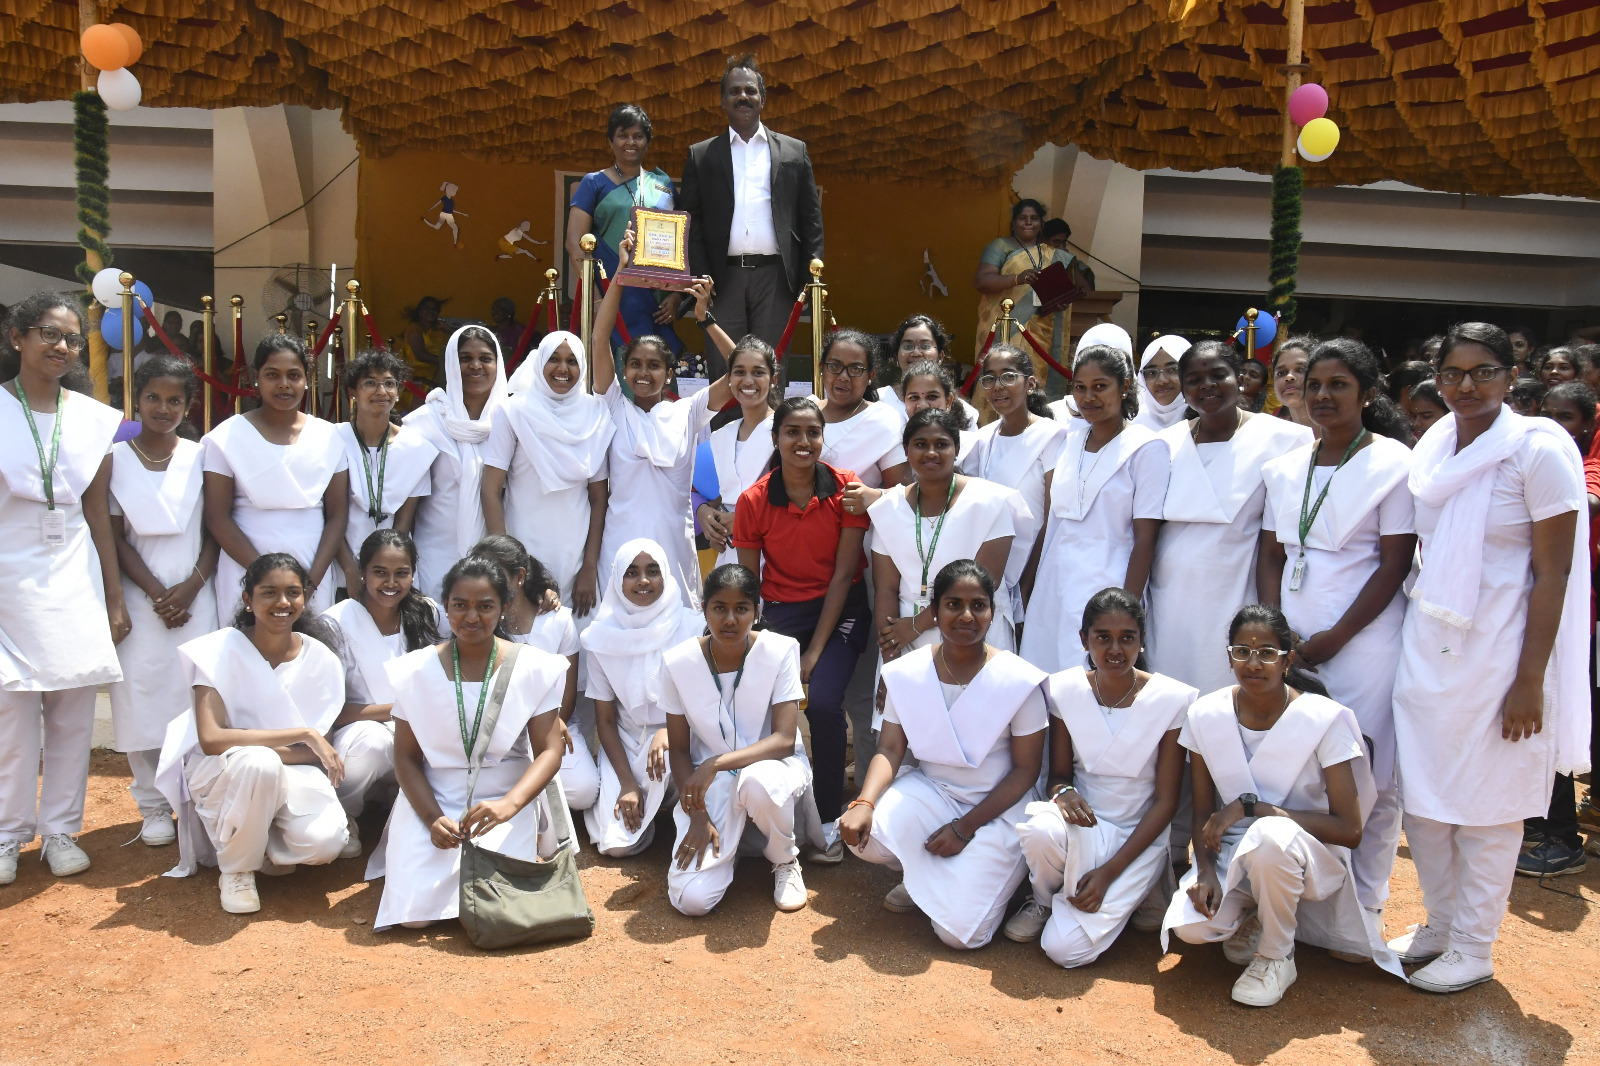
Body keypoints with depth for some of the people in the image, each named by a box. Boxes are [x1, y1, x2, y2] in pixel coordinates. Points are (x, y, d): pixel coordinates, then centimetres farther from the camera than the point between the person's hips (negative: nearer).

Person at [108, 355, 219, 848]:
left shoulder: (200, 457, 6)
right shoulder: (115, 459, 4)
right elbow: (115, 538, 1)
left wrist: (190, 587, -8)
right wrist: (156, 593, -8)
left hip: (196, 595, 0)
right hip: (140, 596, 0)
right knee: (142, 695, 0)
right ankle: (154, 807, 12)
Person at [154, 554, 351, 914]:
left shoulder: (320, 659, -7)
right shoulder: (221, 650, -14)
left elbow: (316, 750, -4)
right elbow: (211, 739, -25)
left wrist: (247, 740, -21)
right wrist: (302, 735, -26)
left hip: (291, 774, 2)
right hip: (221, 773, -2)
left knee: (324, 842, -28)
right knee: (259, 762, -38)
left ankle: (267, 846, 9)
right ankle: (236, 869, -10)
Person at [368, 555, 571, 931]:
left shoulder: (534, 668, -6)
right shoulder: (415, 671, -2)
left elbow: (549, 752, -8)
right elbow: (406, 758, 0)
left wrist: (509, 804, -26)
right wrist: (432, 819, -16)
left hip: (506, 803, -1)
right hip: (432, 803, 1)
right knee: (414, 914, -15)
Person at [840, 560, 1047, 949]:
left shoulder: (1019, 681, -14)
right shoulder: (907, 672, -5)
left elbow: (1025, 770, -10)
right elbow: (890, 749, -7)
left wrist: (965, 827, -17)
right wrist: (864, 803, -27)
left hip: (997, 807, -3)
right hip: (929, 790, 3)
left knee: (959, 931, -17)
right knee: (862, 834, -26)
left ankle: (984, 874, 17)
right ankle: (921, 874, 8)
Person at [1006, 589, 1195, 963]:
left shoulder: (1173, 700, -11)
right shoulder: (1064, 689, -5)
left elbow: (1166, 801, -9)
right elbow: (1059, 773, 2)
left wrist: (1109, 872, -16)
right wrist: (1062, 792, -25)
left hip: (1138, 836, -2)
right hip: (1083, 824, 2)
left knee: (1065, 949, -19)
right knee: (1040, 830, -36)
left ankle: (1137, 888, 11)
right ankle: (1045, 901, -1)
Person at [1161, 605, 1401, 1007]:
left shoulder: (1324, 719, -17)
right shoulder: (1206, 715, -7)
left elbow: (1350, 829, -19)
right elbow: (1203, 812, 0)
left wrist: (1251, 806, -25)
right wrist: (1206, 870, -19)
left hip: (1306, 857, -3)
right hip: (1232, 854, 3)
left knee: (1269, 835, -39)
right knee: (1189, 925, -27)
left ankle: (1277, 957, -10)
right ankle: (1251, 918, 11)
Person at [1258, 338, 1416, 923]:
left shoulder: (1393, 464, -3)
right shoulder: (1285, 468, 12)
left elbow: (1395, 564, -7)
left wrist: (1334, 637, -11)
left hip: (1364, 639, -4)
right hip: (1290, 640, 4)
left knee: (1368, 776, 1)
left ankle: (1365, 904, 17)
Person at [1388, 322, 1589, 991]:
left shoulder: (1540, 449, -10)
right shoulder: (1430, 449, 7)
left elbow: (1552, 574, -11)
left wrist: (1530, 680, -14)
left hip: (1497, 653, -5)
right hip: (1427, 648, 6)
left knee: (1485, 808, 6)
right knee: (1422, 798, 12)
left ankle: (1473, 949, 21)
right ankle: (1439, 926, 30)